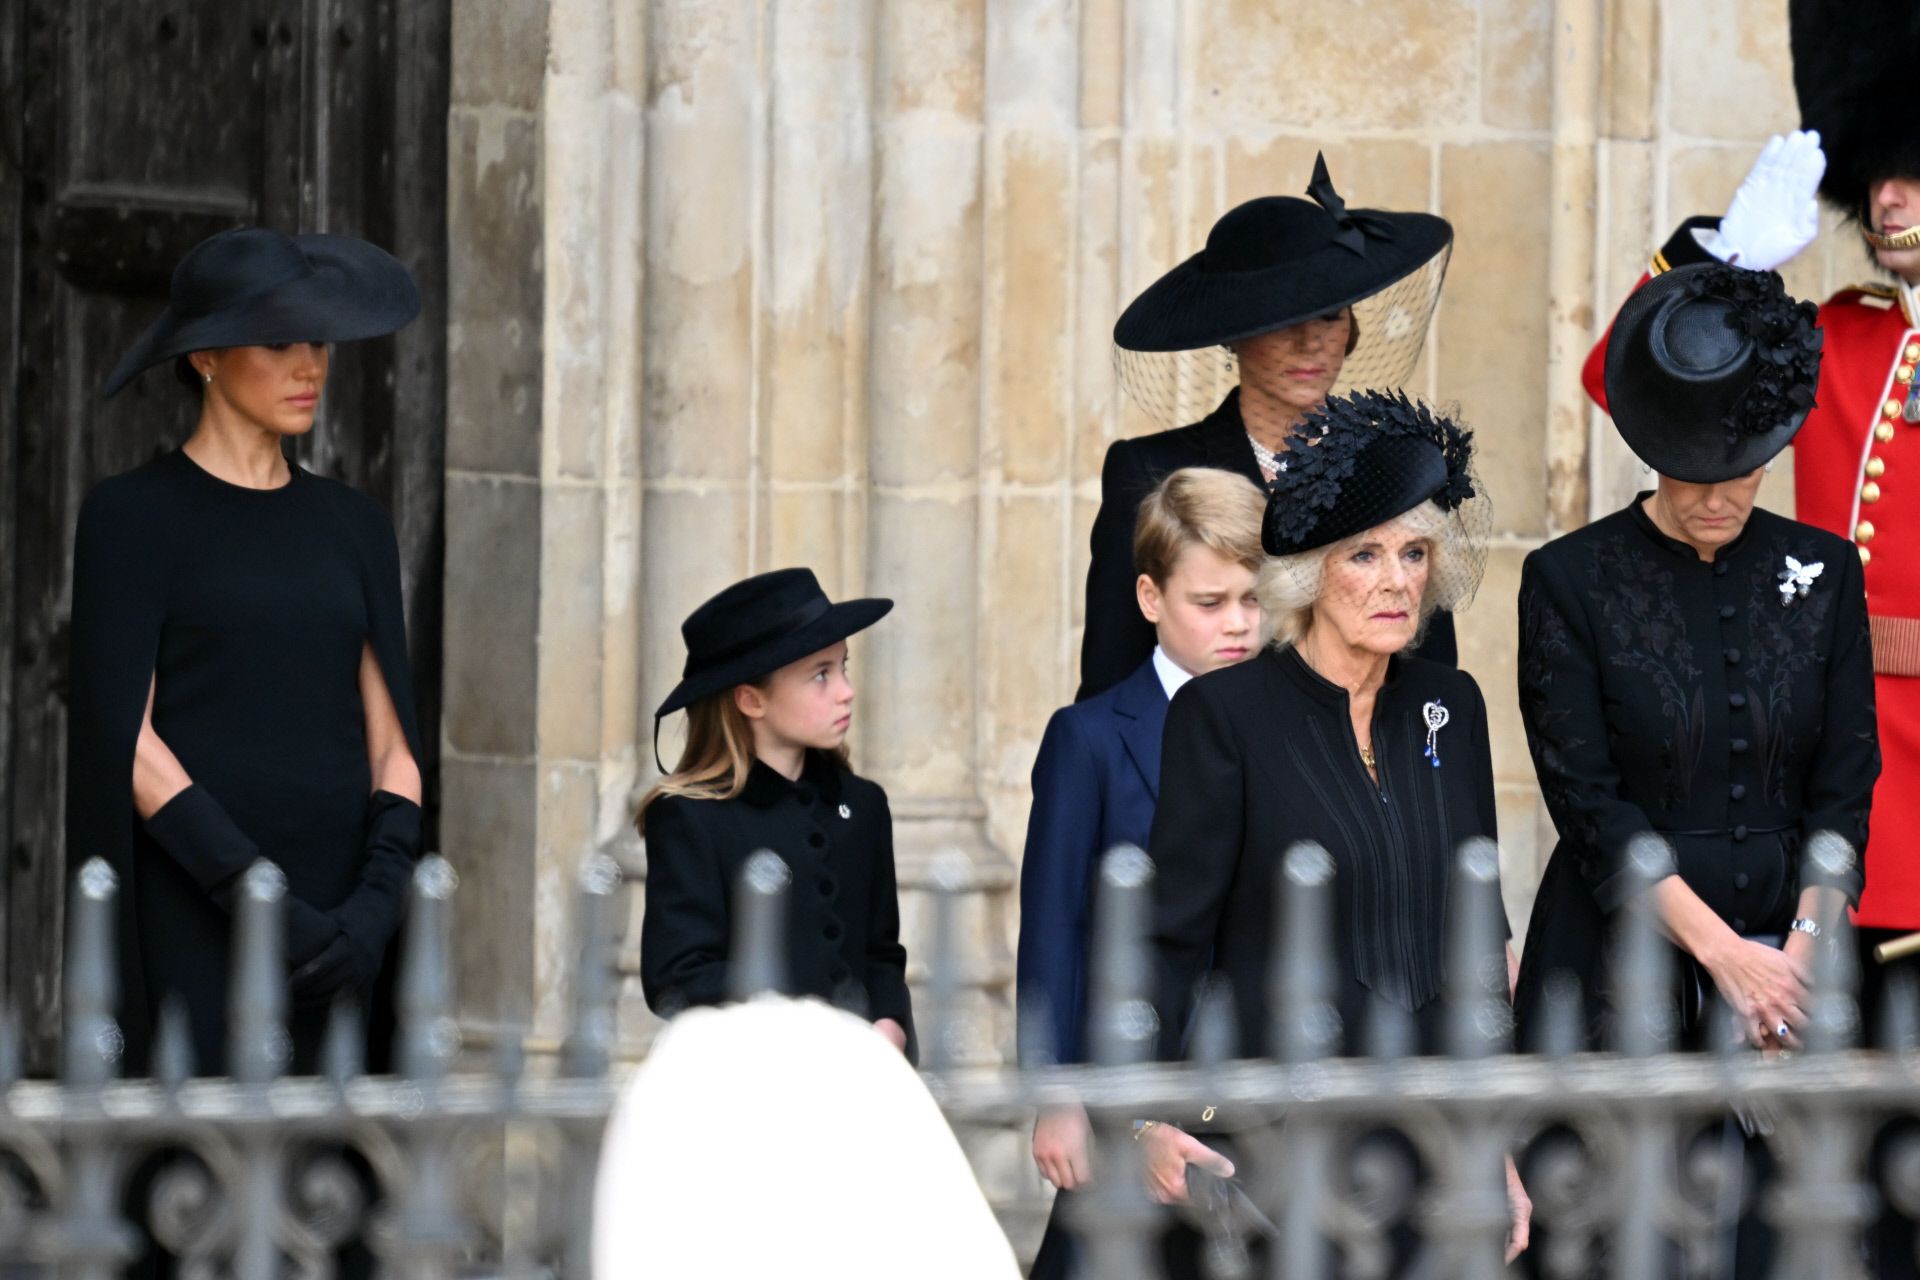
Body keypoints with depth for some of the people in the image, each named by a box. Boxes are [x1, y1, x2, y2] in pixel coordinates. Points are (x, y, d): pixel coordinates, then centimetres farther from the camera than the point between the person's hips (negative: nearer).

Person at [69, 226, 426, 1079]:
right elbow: (123, 736, -8)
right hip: (189, 930, -5)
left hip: (328, 928, 5)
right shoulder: (132, 518, 0)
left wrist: (376, 902, -7)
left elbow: (391, 742, 10)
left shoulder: (353, 527, 15)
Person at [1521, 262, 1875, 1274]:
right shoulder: (1571, 579, -3)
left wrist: (1802, 952, -11)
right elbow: (1589, 805, -8)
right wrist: (1724, 952, -15)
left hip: (1783, 972, 3)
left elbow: (1844, 791, 4)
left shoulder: (1820, 573, 6)